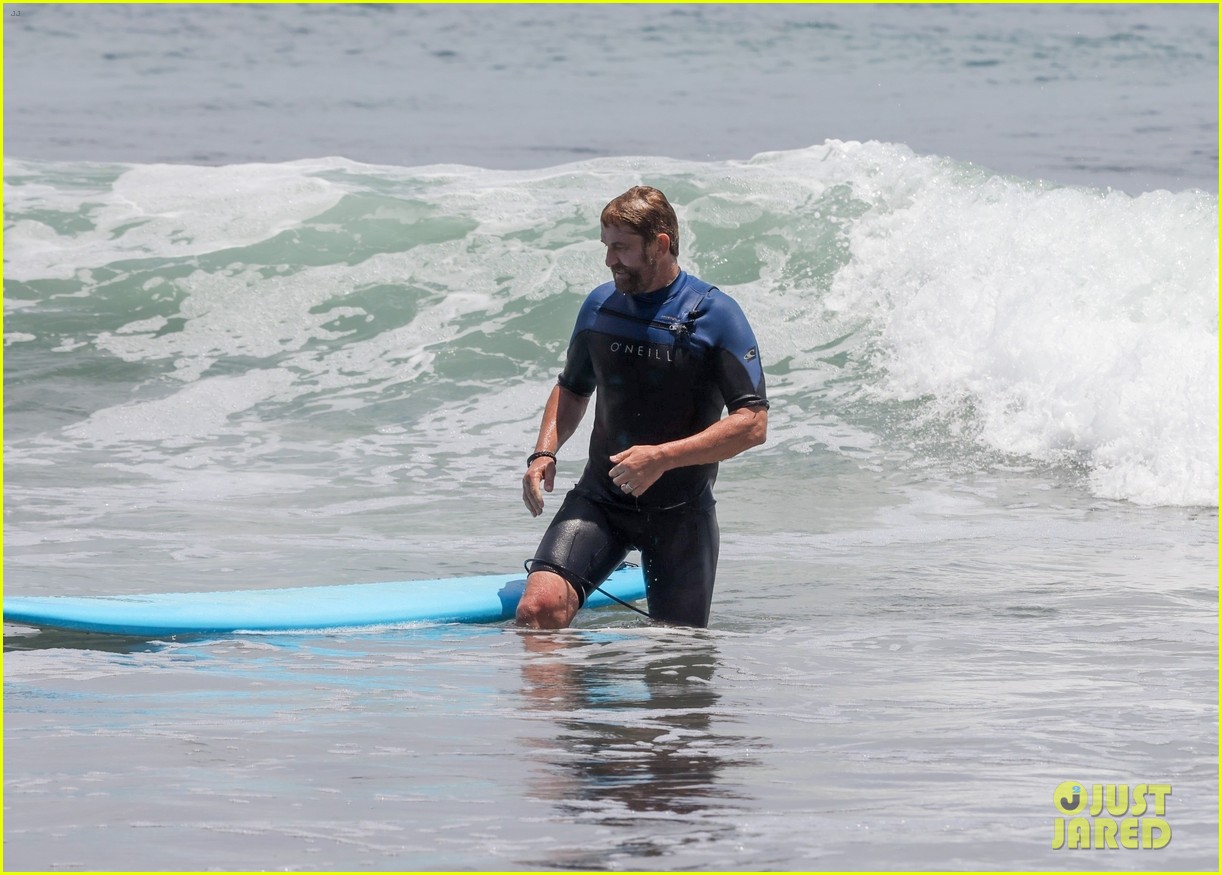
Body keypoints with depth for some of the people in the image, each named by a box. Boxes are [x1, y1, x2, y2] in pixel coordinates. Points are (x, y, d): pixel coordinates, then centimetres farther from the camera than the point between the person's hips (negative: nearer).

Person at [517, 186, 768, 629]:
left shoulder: (715, 315, -9)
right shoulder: (599, 306, 4)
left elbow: (753, 425, -14)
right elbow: (572, 390, 21)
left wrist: (663, 457, -23)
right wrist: (544, 453, 2)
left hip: (680, 510, -2)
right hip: (600, 497, 2)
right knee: (539, 608, -23)